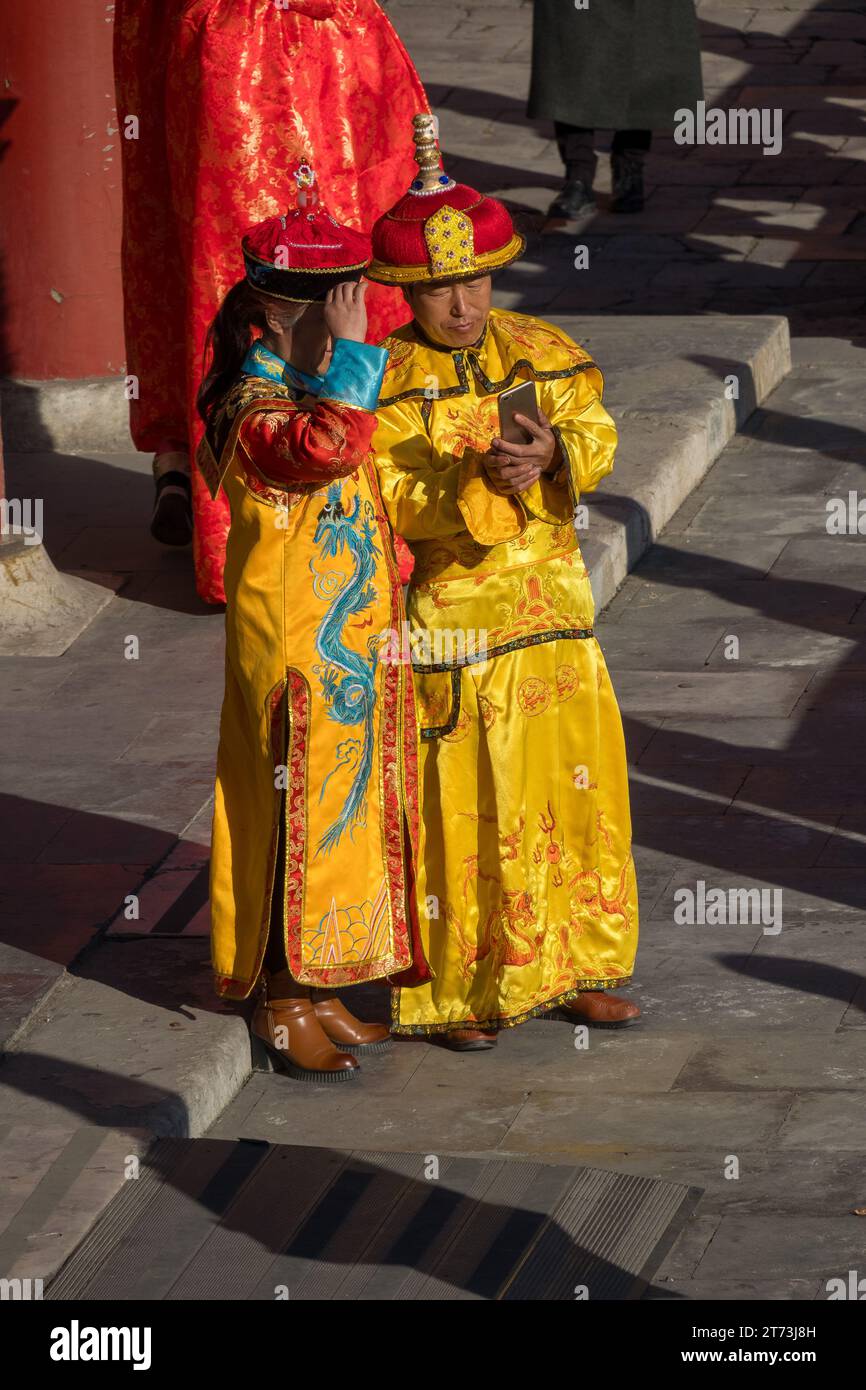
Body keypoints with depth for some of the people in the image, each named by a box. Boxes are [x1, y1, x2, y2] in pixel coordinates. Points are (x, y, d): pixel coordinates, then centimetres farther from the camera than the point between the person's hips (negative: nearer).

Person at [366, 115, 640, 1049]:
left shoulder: (542, 353, 5)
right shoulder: (387, 381, -9)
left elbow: (596, 433, -1)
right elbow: (390, 498, -16)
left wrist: (554, 454, -23)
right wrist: (480, 482, -30)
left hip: (547, 605, 5)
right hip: (445, 613, -5)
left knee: (573, 780, 11)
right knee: (458, 799, 0)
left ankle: (571, 970, 25)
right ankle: (456, 993, 11)